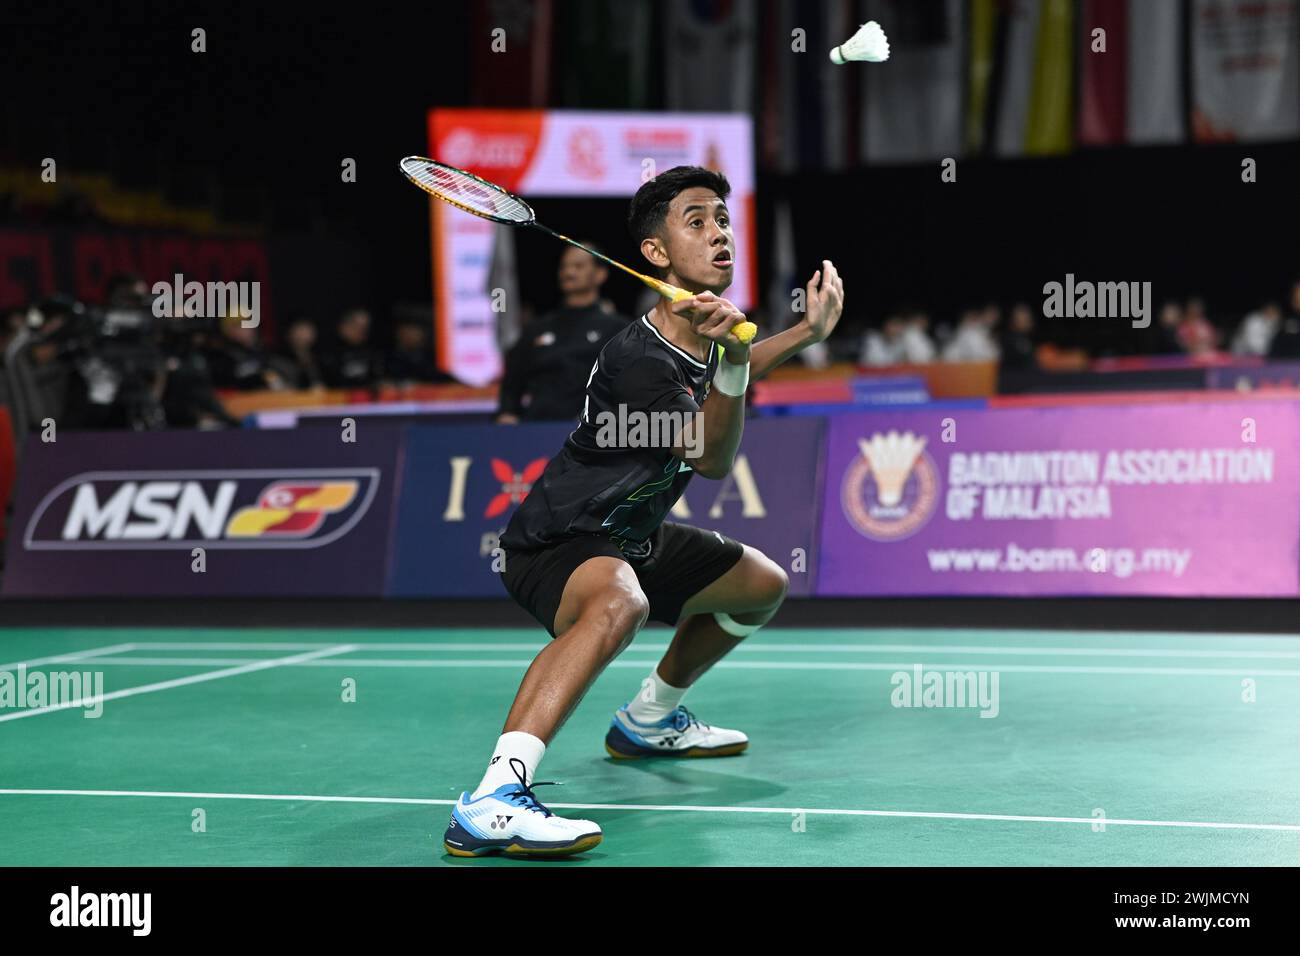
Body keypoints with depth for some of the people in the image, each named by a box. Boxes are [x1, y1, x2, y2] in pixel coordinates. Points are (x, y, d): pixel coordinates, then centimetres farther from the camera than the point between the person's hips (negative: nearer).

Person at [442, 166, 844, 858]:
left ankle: (648, 721, 41)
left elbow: (725, 378, 27)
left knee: (764, 585, 26)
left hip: (631, 537, 10)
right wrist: (729, 356, -39)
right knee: (618, 602, -44)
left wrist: (810, 331, 22)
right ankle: (492, 800, -53)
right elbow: (712, 460, -26)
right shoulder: (637, 357, -27)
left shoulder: (702, 333, 2)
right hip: (557, 541, -10)